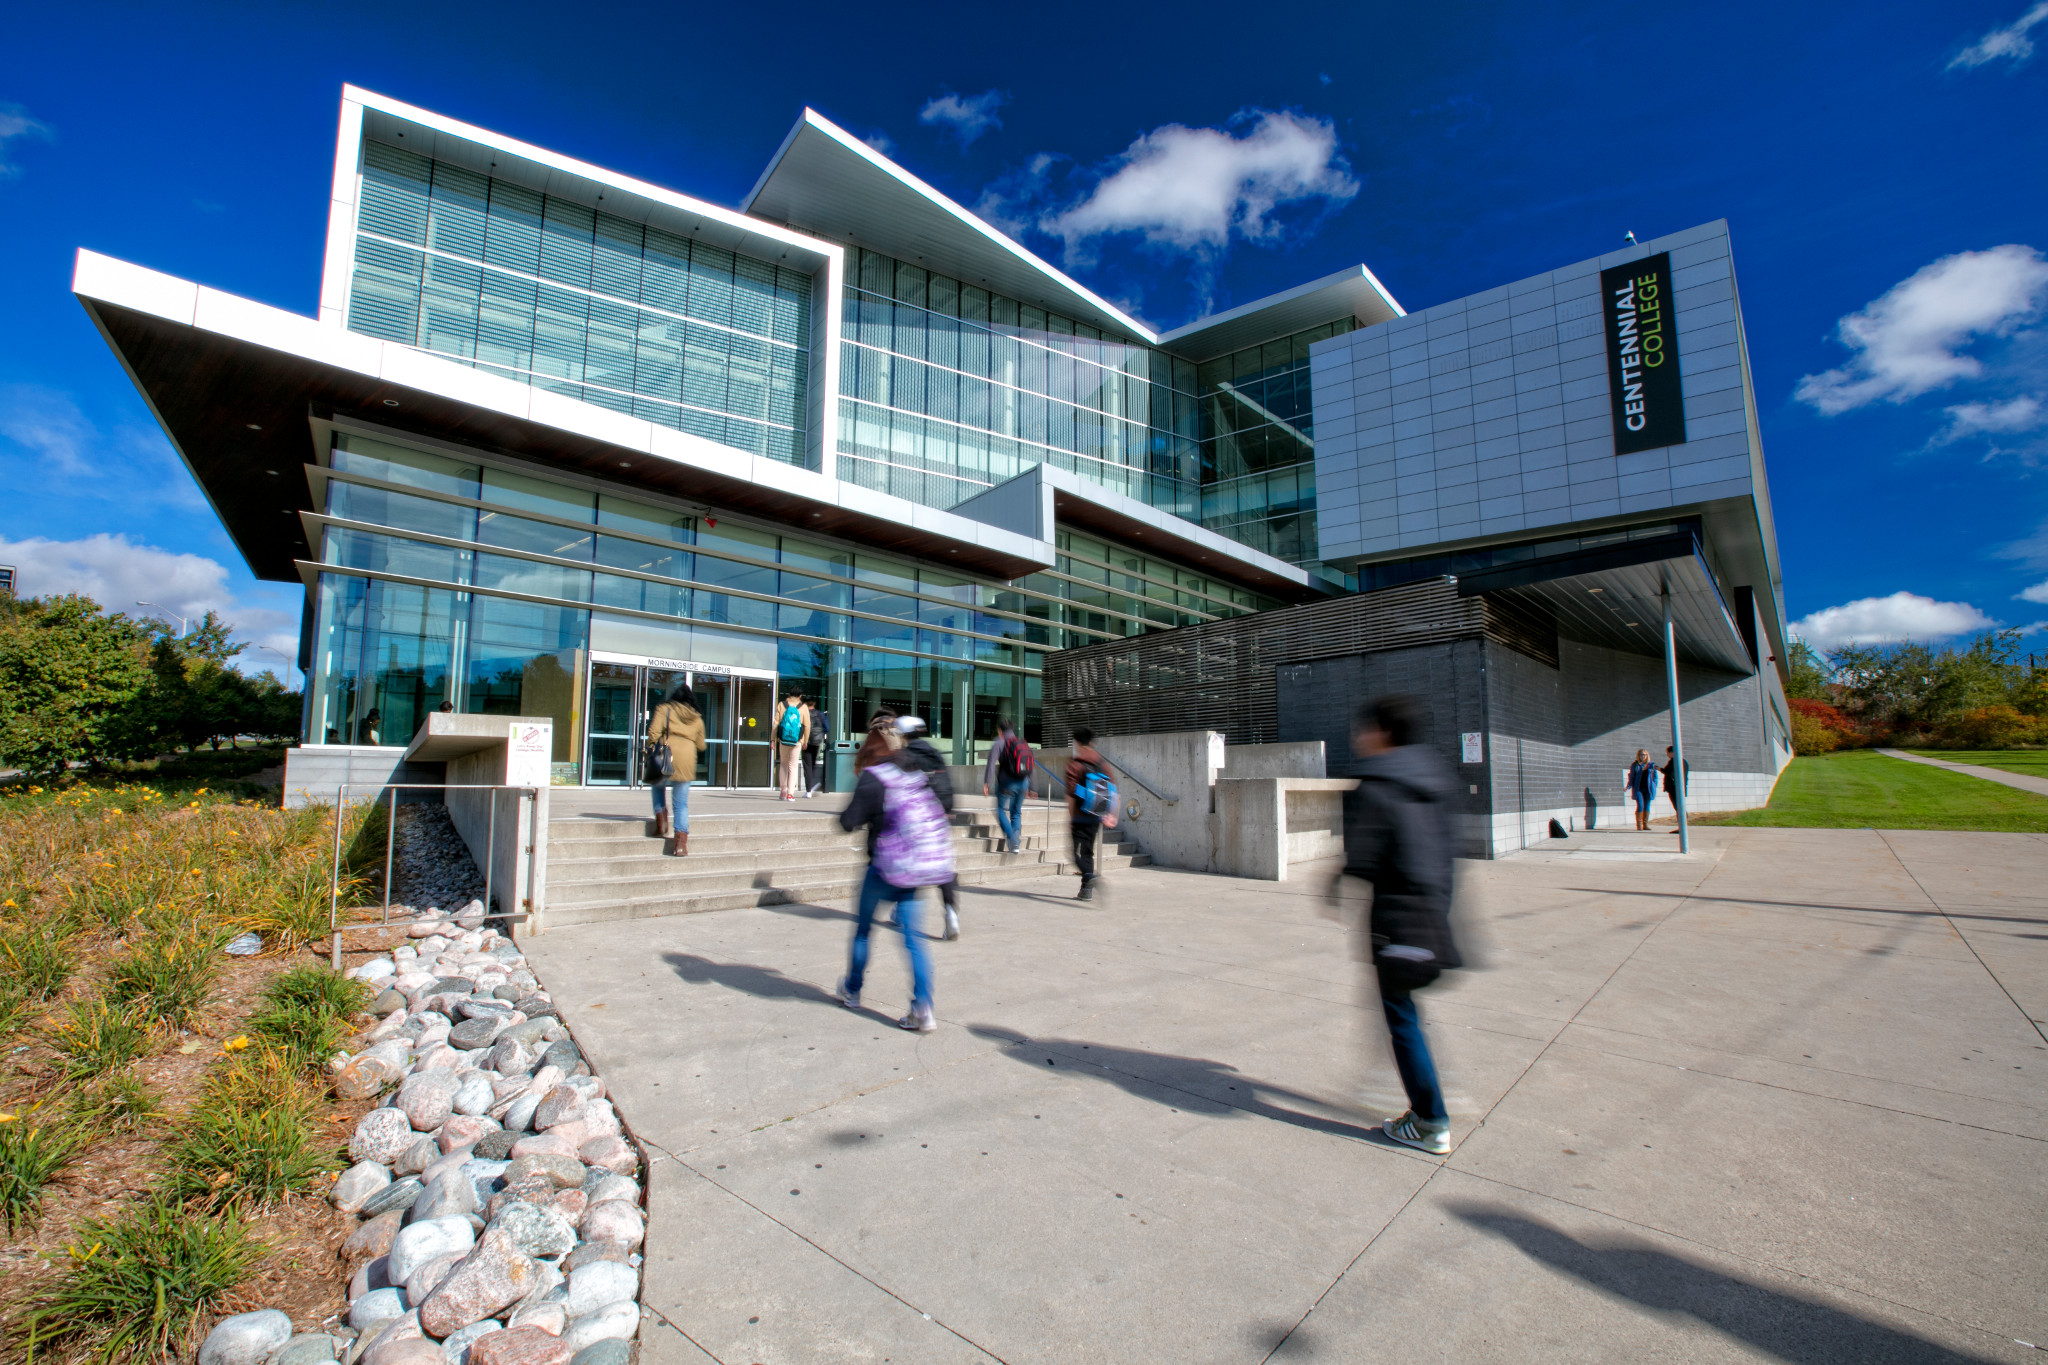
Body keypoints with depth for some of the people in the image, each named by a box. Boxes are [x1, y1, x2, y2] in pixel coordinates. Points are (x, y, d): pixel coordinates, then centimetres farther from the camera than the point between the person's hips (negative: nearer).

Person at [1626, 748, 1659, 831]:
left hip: (1648, 789, 2)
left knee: (1647, 807, 3)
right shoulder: (1634, 765, 5)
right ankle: (1639, 824, -1)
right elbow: (1631, 776, 9)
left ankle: (1645, 824, 10)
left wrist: (1654, 786, 5)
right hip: (1638, 788, -2)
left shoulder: (1651, 765, 8)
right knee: (1640, 806, -10)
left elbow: (1655, 776, 14)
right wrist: (1629, 785, -1)